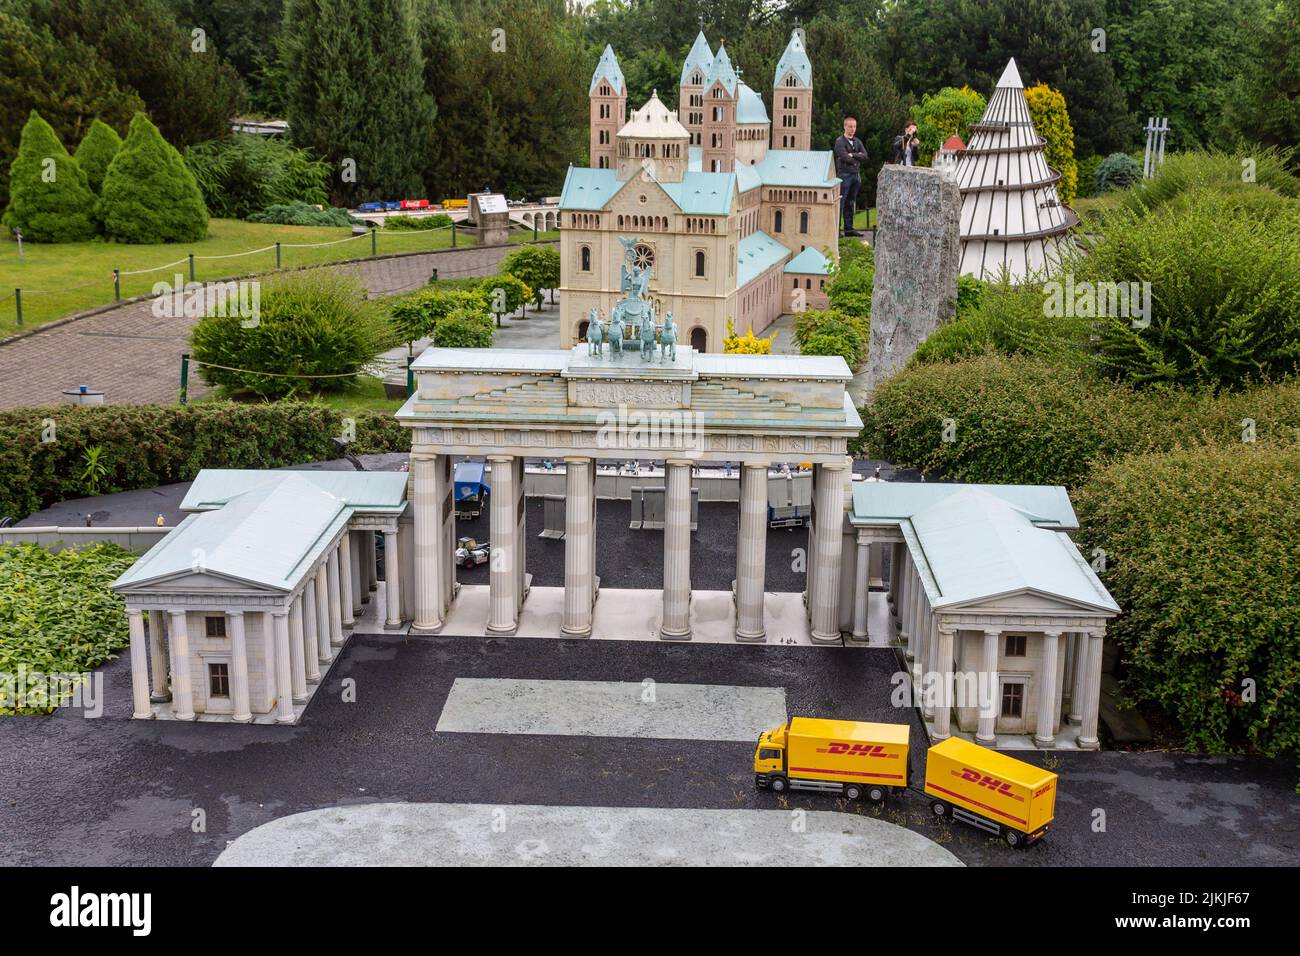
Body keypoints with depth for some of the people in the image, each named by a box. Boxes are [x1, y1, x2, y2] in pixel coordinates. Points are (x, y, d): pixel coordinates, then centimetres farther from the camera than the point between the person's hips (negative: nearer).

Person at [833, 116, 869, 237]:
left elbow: (865, 156, 3)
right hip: (844, 175, -6)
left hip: (856, 175, 6)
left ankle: (849, 228, 14)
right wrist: (858, 157, -1)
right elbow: (845, 157, -16)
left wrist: (852, 155, -10)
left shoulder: (857, 141, 15)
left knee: (850, 204, 10)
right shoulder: (840, 141, -4)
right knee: (840, 203, -9)